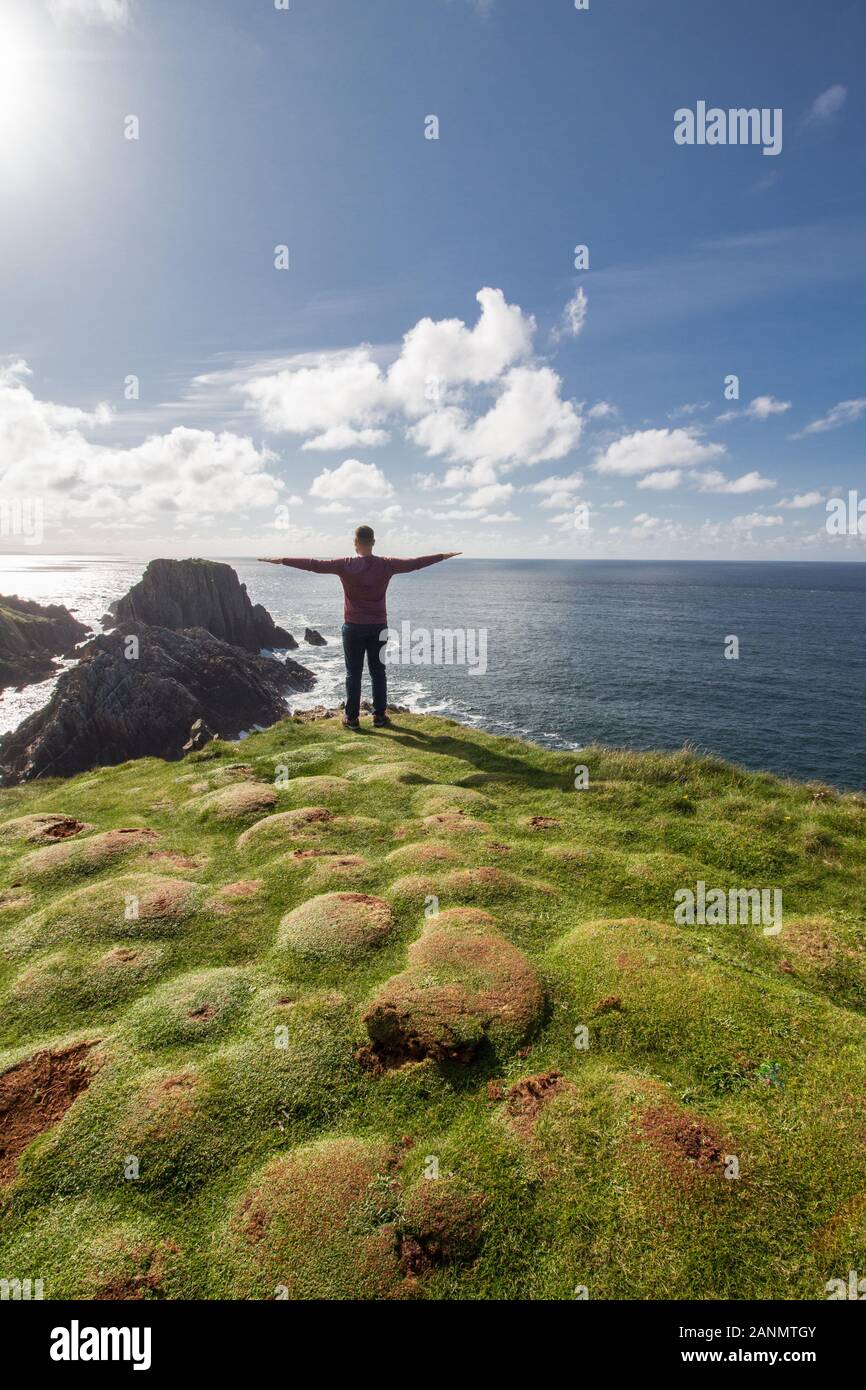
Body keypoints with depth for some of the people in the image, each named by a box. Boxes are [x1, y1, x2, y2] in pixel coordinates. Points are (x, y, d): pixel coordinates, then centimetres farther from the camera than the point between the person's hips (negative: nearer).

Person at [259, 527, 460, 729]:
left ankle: (352, 717, 8)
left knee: (353, 673, 5)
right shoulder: (386, 564, -2)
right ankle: (379, 716, 13)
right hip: (378, 627, 1)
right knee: (378, 672, 9)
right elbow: (416, 563, 5)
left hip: (353, 627, -1)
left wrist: (281, 560, 0)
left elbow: (315, 565, -7)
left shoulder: (345, 565, -7)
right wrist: (444, 555, 17)